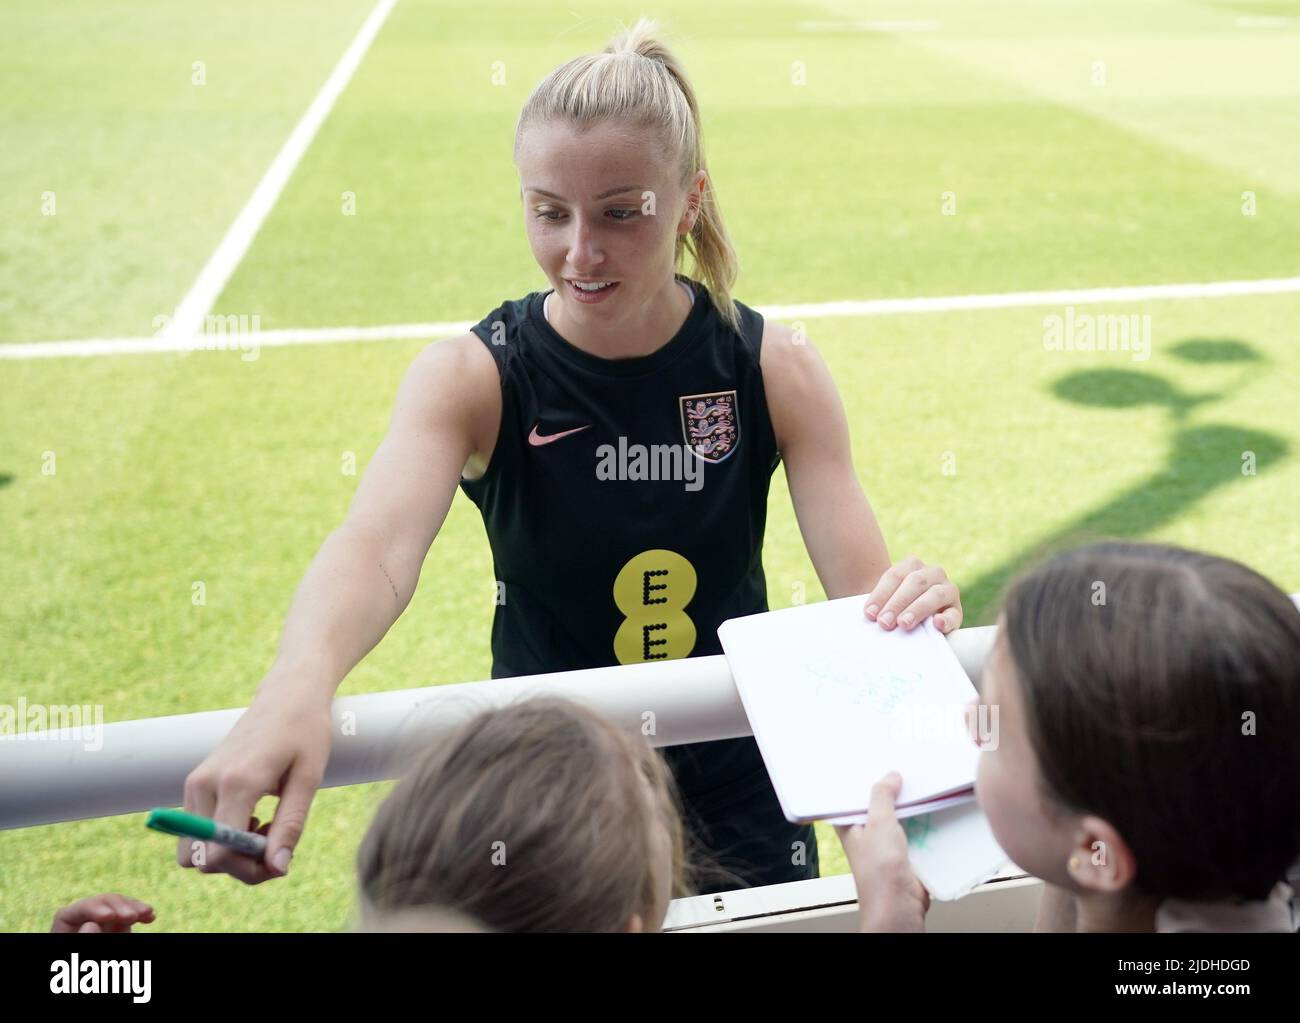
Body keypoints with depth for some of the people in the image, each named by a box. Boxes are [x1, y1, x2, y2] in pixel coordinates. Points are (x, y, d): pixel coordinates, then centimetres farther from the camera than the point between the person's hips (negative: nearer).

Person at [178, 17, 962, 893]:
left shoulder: (774, 369, -13)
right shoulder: (471, 378, -18)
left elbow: (862, 587, -16)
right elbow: (377, 546, -36)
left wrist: (913, 604, -41)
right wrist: (296, 688, -57)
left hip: (739, 790, 2)